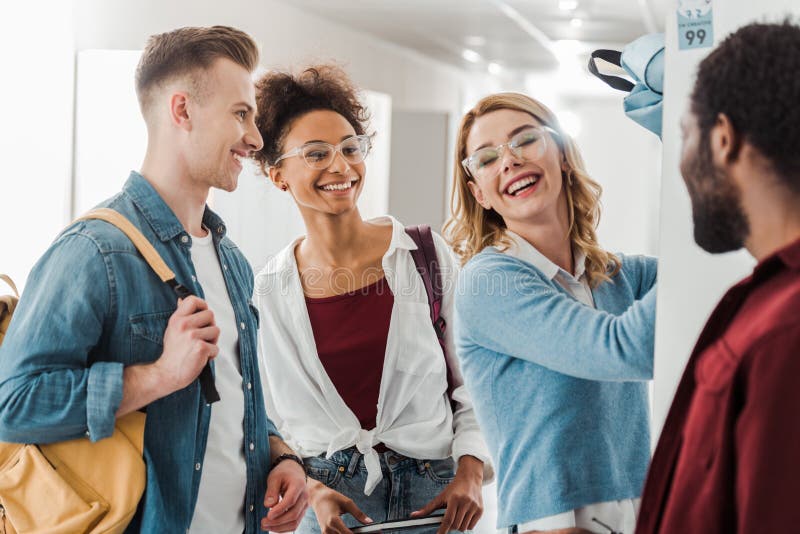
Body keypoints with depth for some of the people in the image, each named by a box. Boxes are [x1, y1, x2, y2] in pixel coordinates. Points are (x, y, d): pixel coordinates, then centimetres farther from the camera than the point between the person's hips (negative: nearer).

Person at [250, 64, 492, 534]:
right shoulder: (269, 291, -1)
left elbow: (472, 379, 3)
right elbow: (276, 422, 5)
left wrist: (470, 474, -8)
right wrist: (314, 491, -10)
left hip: (434, 495, 0)